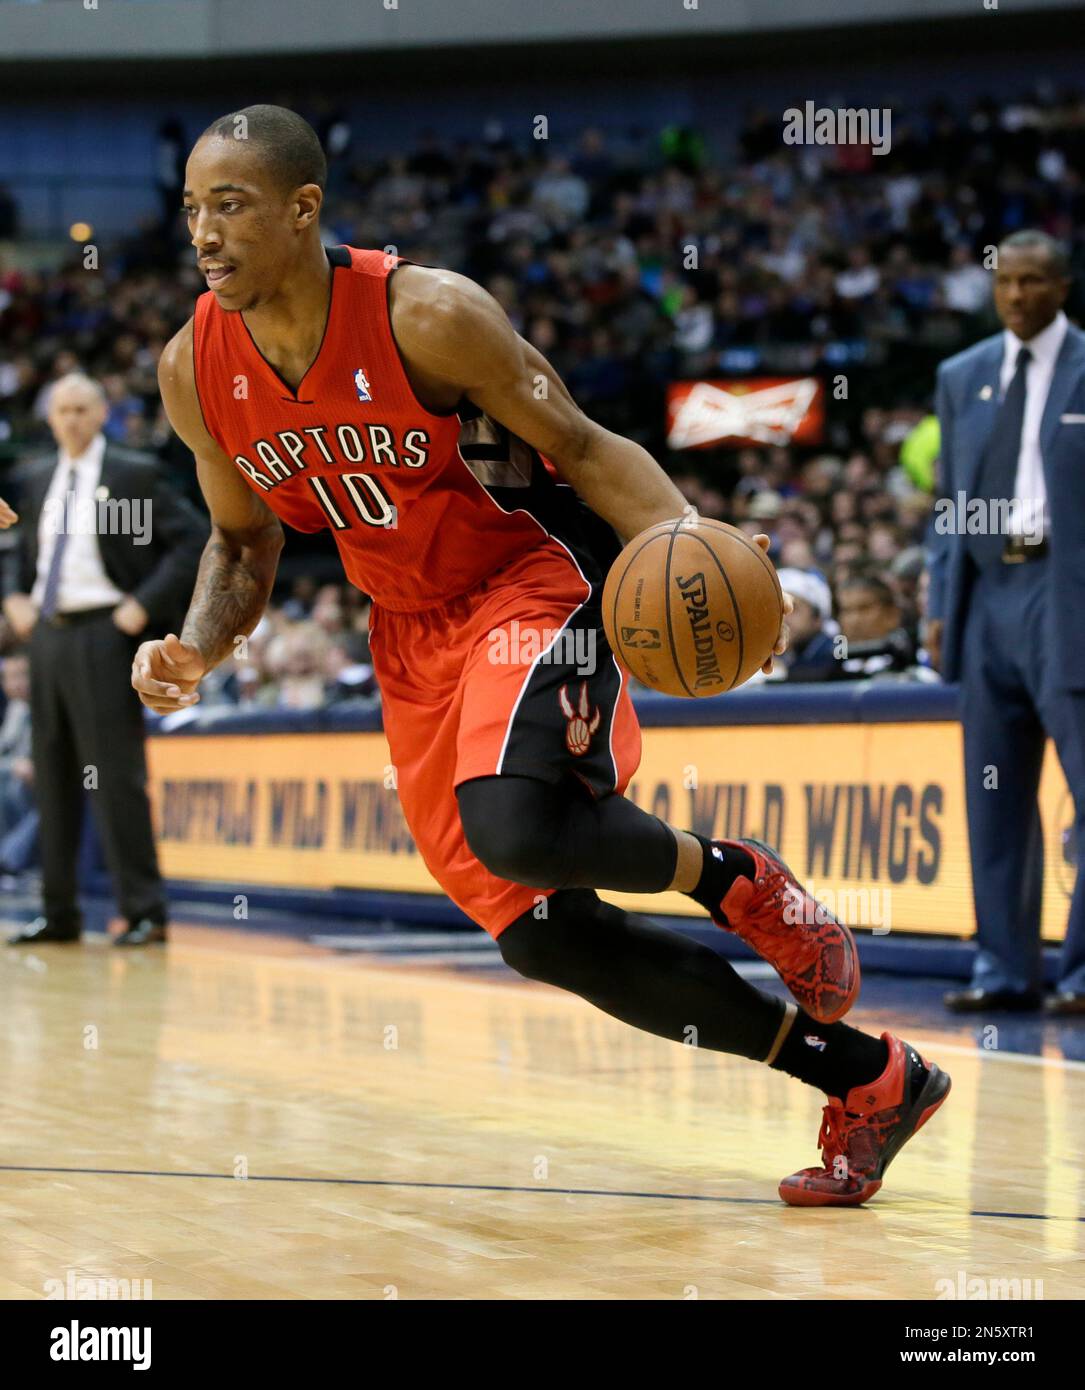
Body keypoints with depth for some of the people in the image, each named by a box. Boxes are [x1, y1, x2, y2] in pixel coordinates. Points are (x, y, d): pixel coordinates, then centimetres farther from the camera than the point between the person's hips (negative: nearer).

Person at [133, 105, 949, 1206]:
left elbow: (580, 447, -14)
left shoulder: (427, 316, -22)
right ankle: (867, 1082, 13)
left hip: (535, 582, -6)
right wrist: (197, 651, -10)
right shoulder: (195, 370, -6)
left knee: (512, 829, -36)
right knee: (544, 938, 1)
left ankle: (736, 881, -2)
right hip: (411, 633, 6)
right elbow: (243, 543, 10)